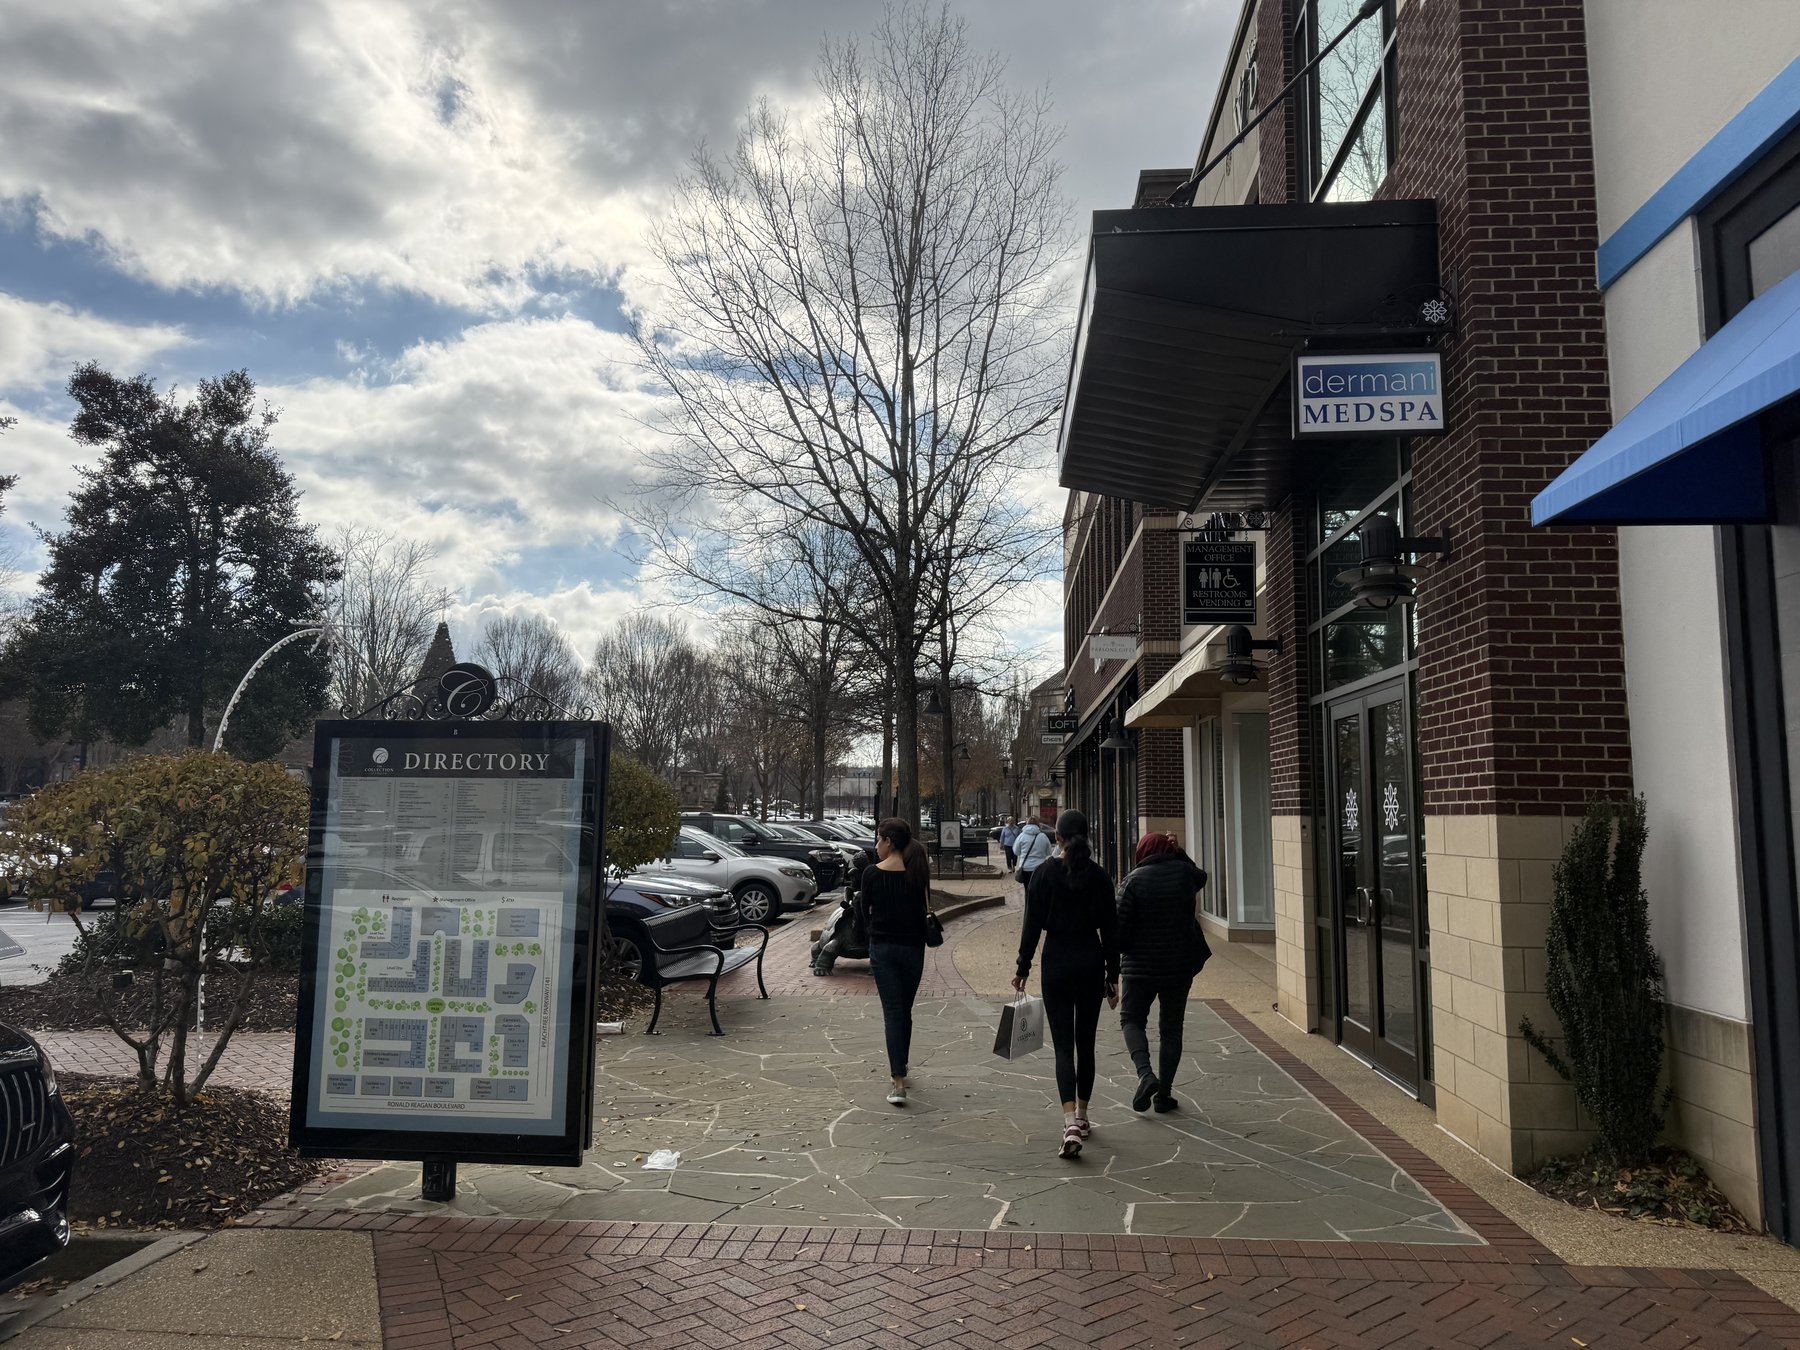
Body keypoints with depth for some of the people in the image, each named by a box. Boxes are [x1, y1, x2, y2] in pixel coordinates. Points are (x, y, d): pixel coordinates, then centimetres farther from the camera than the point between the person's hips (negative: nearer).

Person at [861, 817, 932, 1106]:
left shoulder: (872, 873, -9)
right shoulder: (918, 872, -4)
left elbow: (865, 911, 3)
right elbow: (923, 910, 2)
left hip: (882, 948, -2)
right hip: (912, 947, 2)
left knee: (892, 1012, -1)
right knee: (905, 1011, 17)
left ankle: (898, 1082, -10)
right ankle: (902, 1069, 31)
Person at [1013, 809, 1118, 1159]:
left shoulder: (1044, 873, -7)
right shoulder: (1099, 876, -1)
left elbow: (1032, 924, -6)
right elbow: (1110, 929, 1)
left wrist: (1023, 967, 2)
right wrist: (1112, 976, 7)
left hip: (1057, 962, -2)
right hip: (1091, 963, 2)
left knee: (1063, 1044, -2)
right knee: (1085, 1043, 16)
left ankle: (1070, 1123, -18)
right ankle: (1081, 1116, 27)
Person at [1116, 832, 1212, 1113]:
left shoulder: (1134, 880, -12)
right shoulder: (1184, 873, -2)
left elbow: (1121, 927, -13)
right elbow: (1200, 877, 25)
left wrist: (1122, 949, 6)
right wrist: (1179, 852, 20)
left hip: (1141, 966, -3)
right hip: (1180, 966, 3)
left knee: (1132, 1020, 13)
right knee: (1171, 1028, 14)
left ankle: (1145, 1074, -9)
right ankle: (1164, 1093, 15)